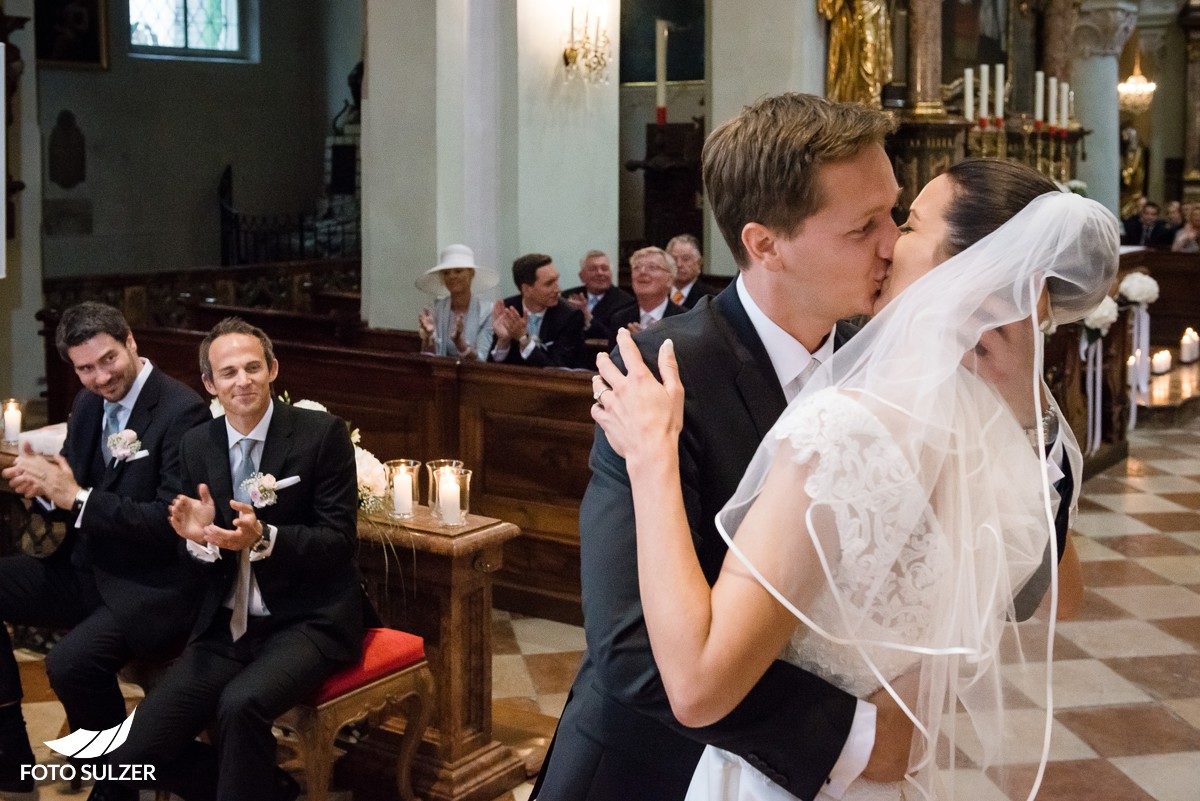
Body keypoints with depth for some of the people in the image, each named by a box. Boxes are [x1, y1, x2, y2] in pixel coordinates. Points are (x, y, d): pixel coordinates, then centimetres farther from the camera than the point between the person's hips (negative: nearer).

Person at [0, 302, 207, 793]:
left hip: (153, 588, -9)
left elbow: (171, 521, -22)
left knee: (71, 662, -31)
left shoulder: (182, 411, -16)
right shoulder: (89, 403, 9)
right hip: (87, 571, 9)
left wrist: (78, 497, -24)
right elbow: (70, 495, 14)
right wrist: (42, 484, -10)